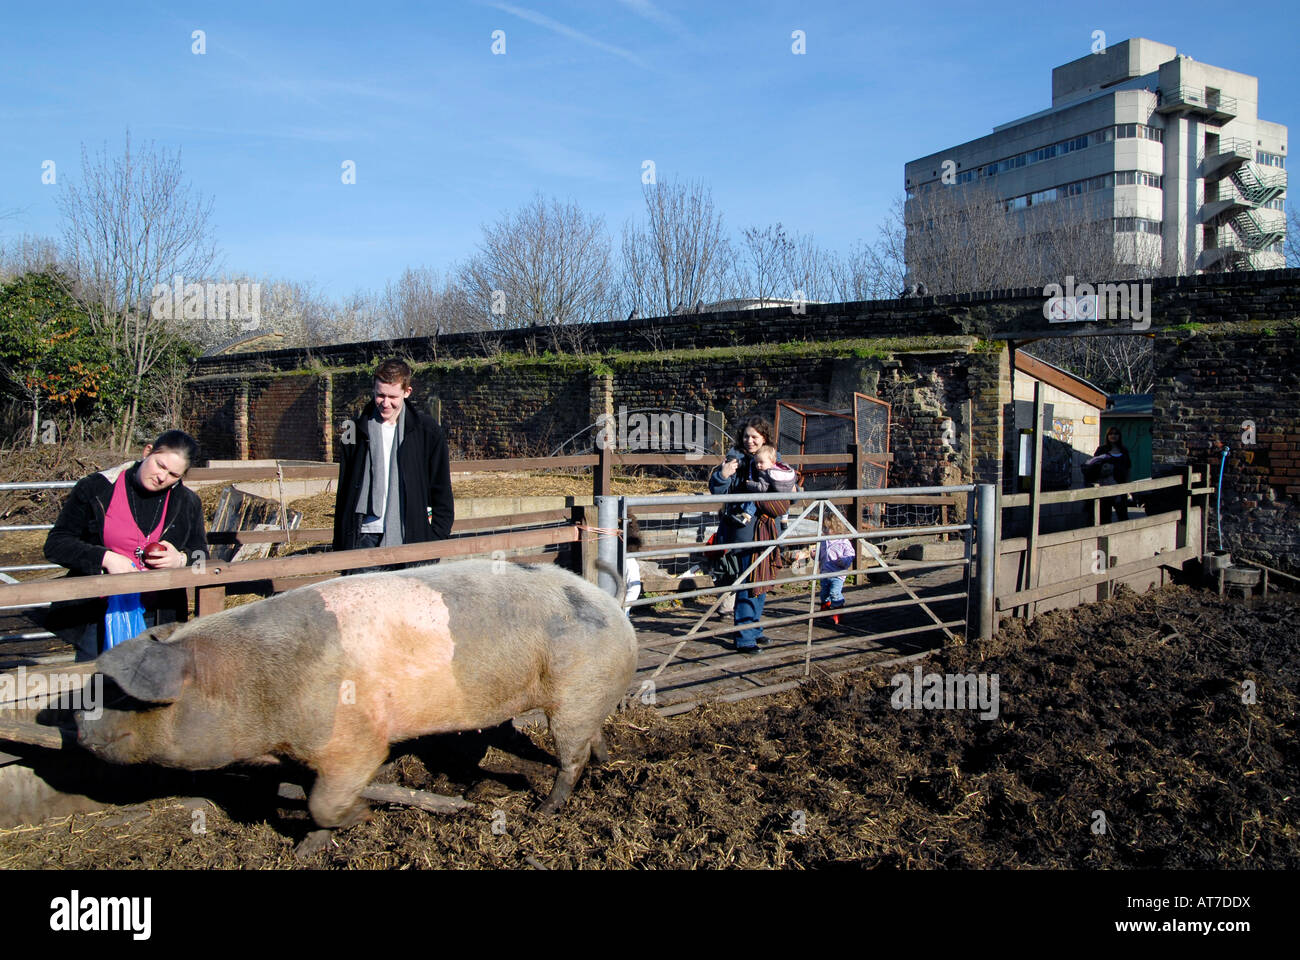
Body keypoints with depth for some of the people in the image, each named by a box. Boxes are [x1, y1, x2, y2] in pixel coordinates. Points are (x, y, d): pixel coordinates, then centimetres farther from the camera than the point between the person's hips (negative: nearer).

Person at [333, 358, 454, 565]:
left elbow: (442, 493, 5)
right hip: (365, 536, 2)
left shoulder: (428, 431, 3)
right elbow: (344, 491, 12)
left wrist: (436, 541, -2)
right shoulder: (358, 430, 8)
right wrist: (340, 543, 8)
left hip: (410, 536, -1)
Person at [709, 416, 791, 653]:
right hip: (744, 529, -7)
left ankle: (754, 629, 30)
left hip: (764, 529, 7)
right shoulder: (736, 458, -7)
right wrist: (722, 475, -32)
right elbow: (717, 491, -14)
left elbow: (781, 503, 20)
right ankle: (744, 639, -1)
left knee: (761, 582, 16)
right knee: (748, 584, -7)